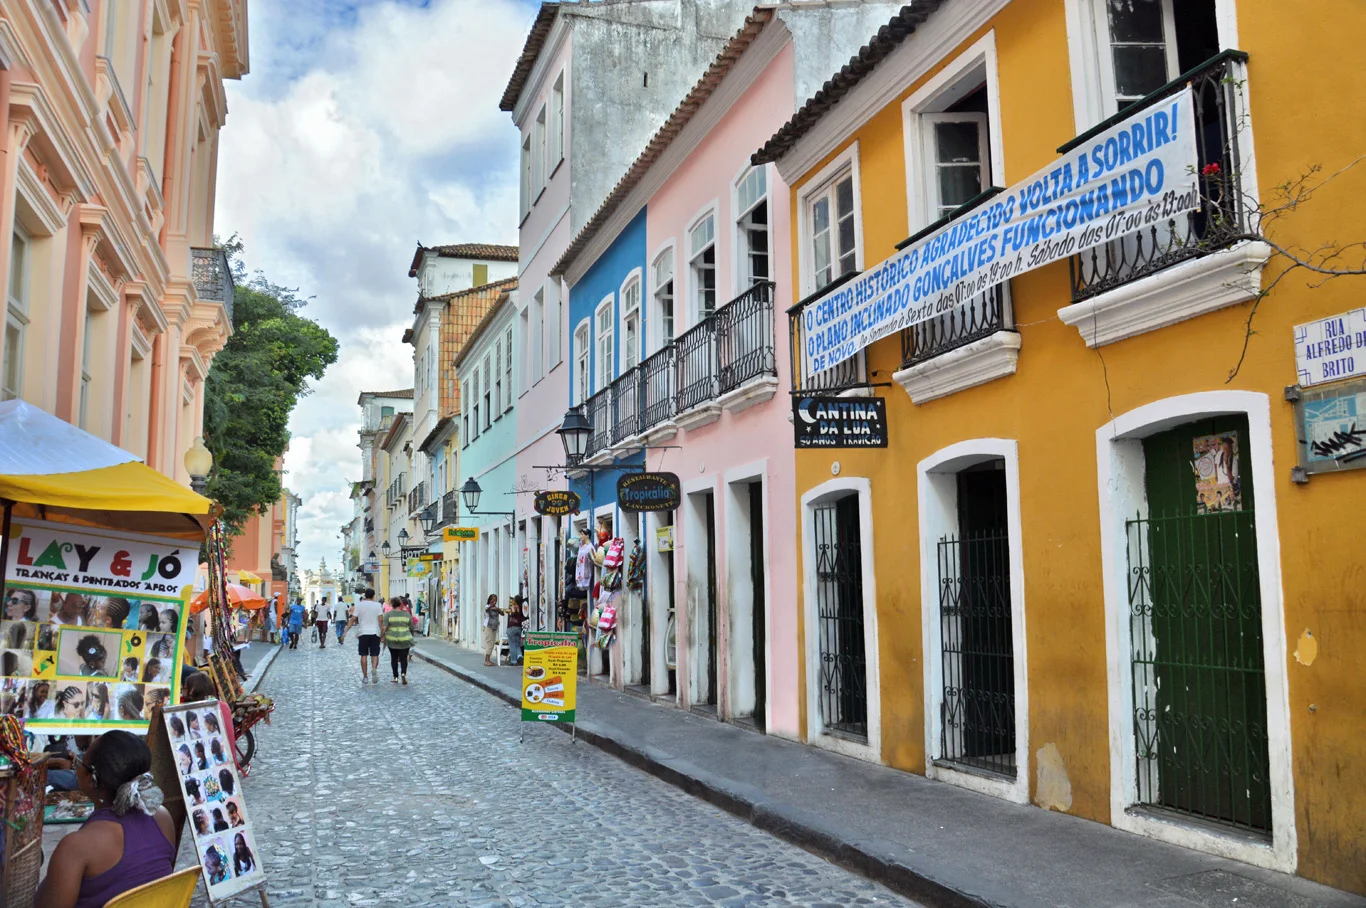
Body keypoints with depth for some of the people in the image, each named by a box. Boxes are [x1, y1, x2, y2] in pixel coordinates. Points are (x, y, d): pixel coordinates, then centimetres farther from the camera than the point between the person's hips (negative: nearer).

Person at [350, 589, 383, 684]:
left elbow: (353, 619, -3)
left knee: (363, 655, 9)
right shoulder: (377, 605, 0)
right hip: (375, 633, 0)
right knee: (375, 654, 5)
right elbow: (380, 620, -5)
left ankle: (365, 676, 9)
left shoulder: (359, 605, 0)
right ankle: (374, 669, -23)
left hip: (362, 633, 0)